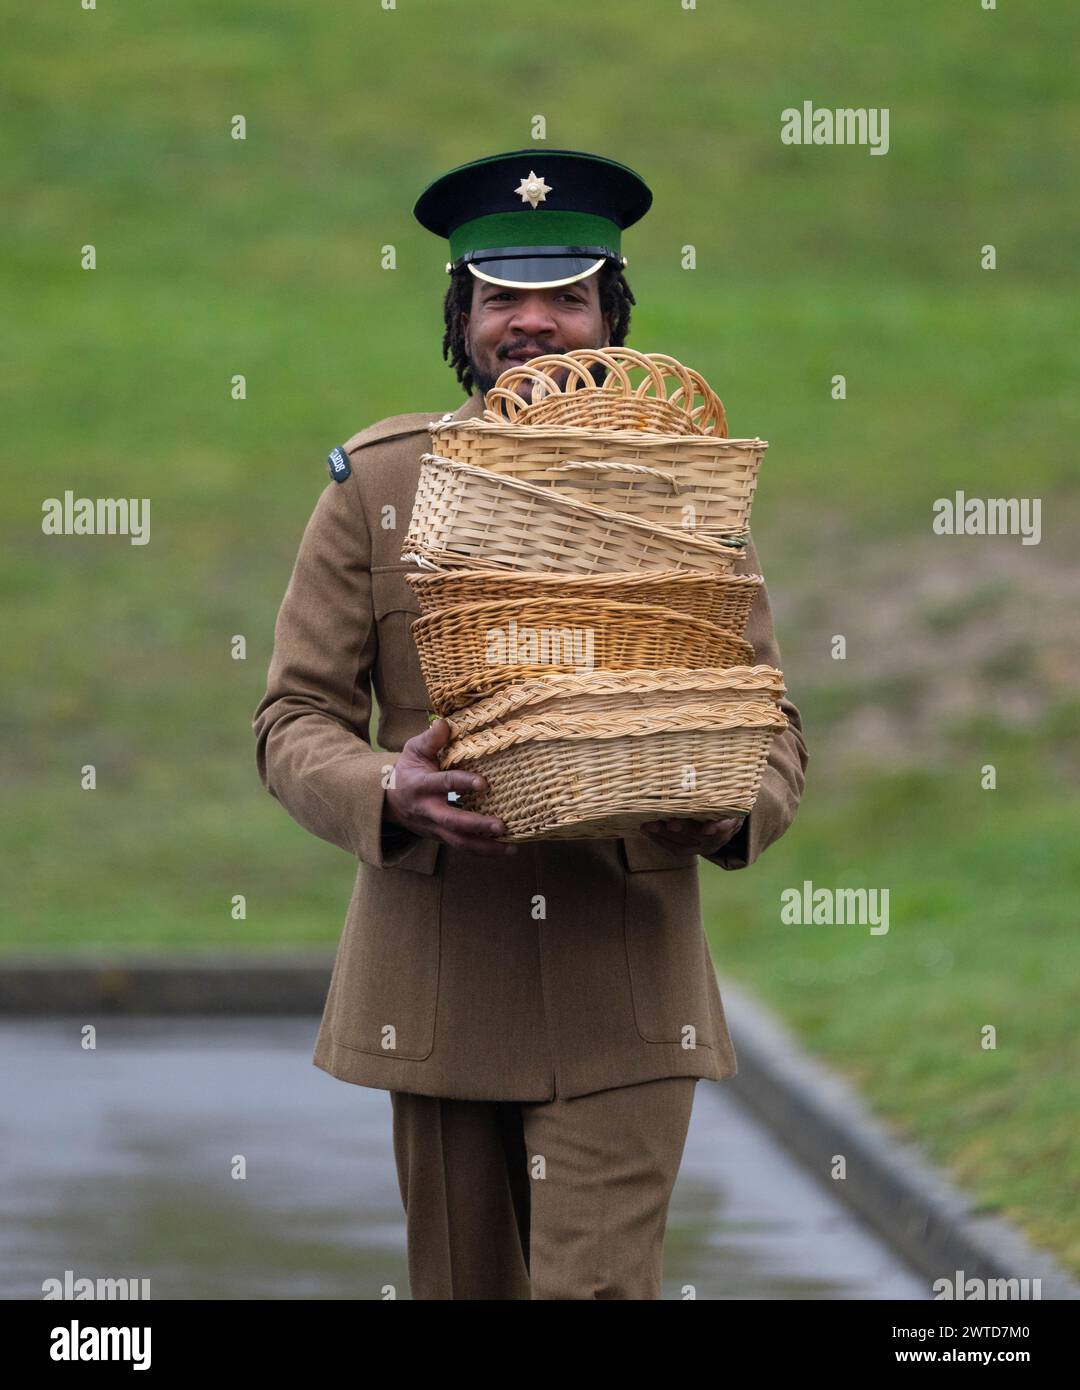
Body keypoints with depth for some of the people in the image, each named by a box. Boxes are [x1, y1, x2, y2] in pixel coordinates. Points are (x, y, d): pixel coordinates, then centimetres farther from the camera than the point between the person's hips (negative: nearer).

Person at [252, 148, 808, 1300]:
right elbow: (292, 721, 2)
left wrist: (730, 808, -17)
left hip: (625, 982, -1)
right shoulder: (374, 482, 4)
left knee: (597, 1286, -12)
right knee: (463, 1286, 11)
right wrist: (386, 793, -21)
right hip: (437, 978, 1)